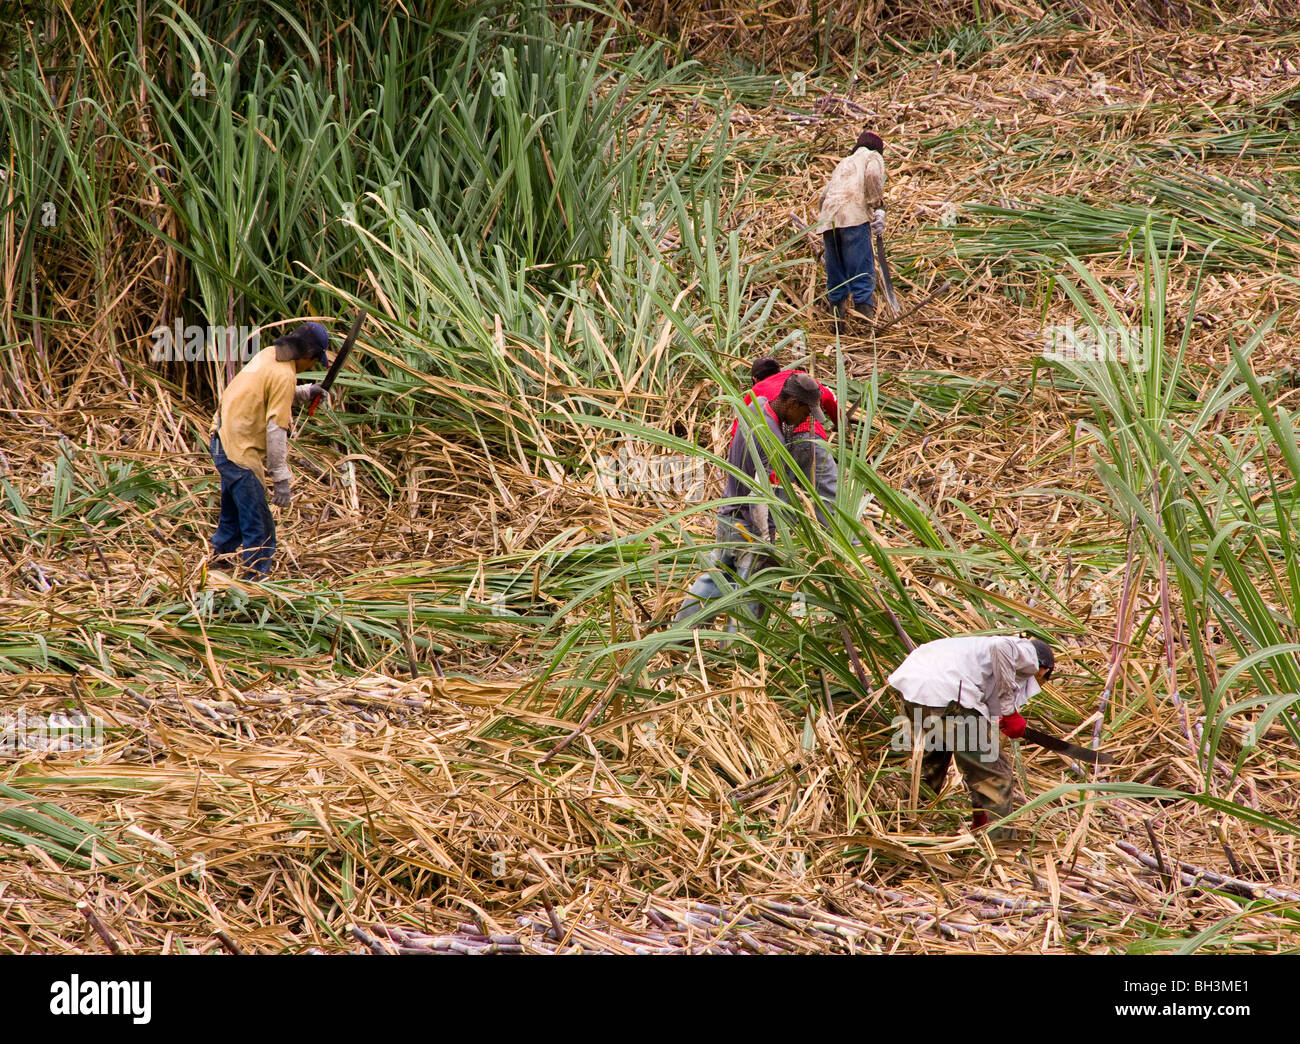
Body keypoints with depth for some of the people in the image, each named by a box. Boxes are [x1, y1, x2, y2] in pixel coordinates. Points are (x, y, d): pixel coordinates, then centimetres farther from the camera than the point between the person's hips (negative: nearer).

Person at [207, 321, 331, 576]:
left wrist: (306, 393, 15)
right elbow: (276, 430, -20)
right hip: (240, 452, -10)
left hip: (222, 442, 10)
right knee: (260, 529, -6)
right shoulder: (284, 376, -17)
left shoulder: (268, 355, 8)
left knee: (233, 517, 24)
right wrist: (281, 479, -18)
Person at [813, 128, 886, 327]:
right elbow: (872, 176, -6)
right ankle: (865, 318, -17)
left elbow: (824, 196, 34)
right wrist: (879, 210, -9)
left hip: (828, 218, 6)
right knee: (862, 270, -9)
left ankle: (837, 321, 6)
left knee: (835, 274, 9)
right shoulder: (873, 157, 17)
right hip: (854, 216, -6)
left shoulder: (843, 163, 34)